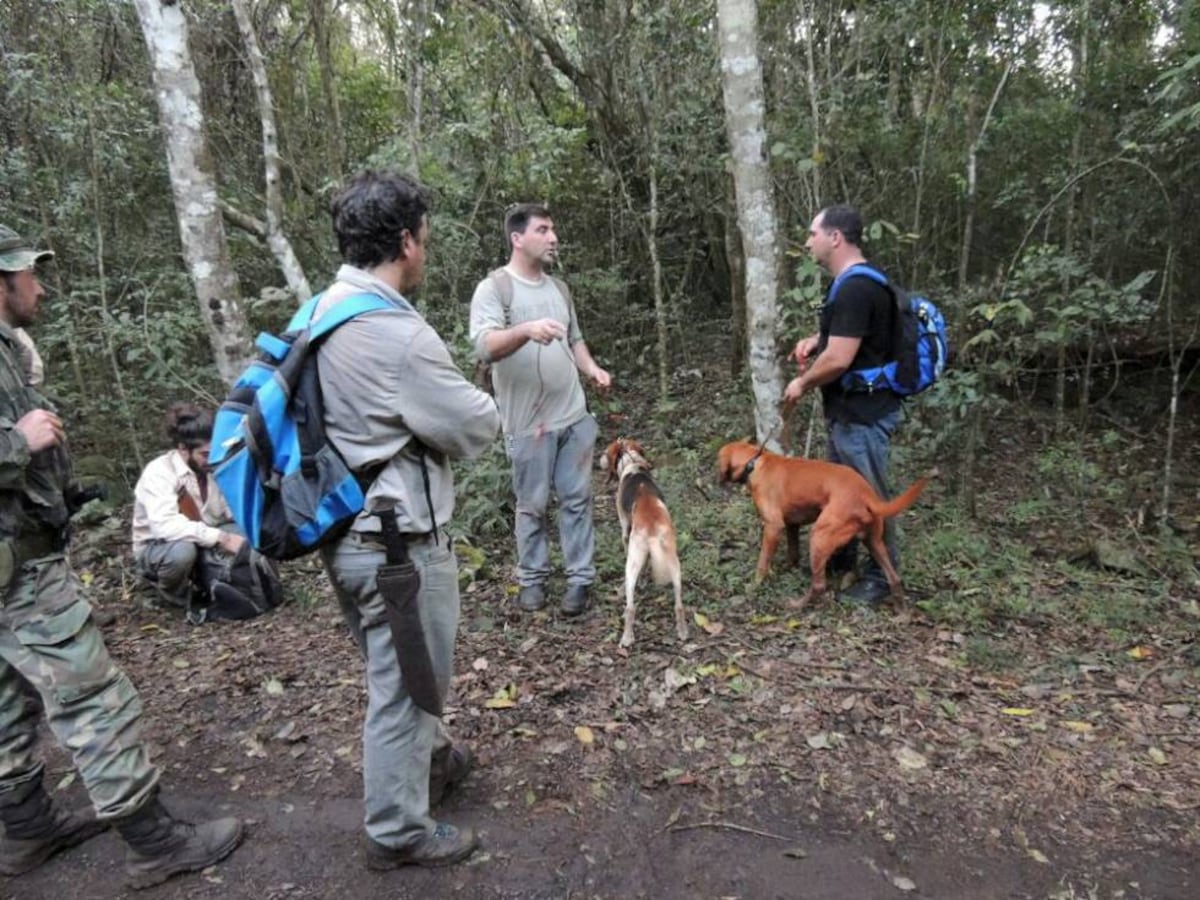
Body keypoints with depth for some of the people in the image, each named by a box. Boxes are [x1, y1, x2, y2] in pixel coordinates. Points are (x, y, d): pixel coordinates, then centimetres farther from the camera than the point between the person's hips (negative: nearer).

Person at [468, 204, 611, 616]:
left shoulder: (558, 288, 13)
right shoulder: (494, 288, -9)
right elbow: (484, 346, -24)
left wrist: (592, 369, 2)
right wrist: (527, 330, -42)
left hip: (574, 416, 5)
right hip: (529, 422, -5)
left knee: (577, 499, 8)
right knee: (532, 505, 8)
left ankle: (580, 577, 19)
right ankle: (532, 578, 24)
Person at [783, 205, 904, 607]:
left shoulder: (855, 289, -23)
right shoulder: (855, 284, 11)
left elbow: (838, 359, -27)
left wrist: (802, 383, -10)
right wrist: (815, 340, 10)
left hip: (863, 414, -11)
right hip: (850, 411, 11)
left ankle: (881, 576, 18)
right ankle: (841, 558, 37)